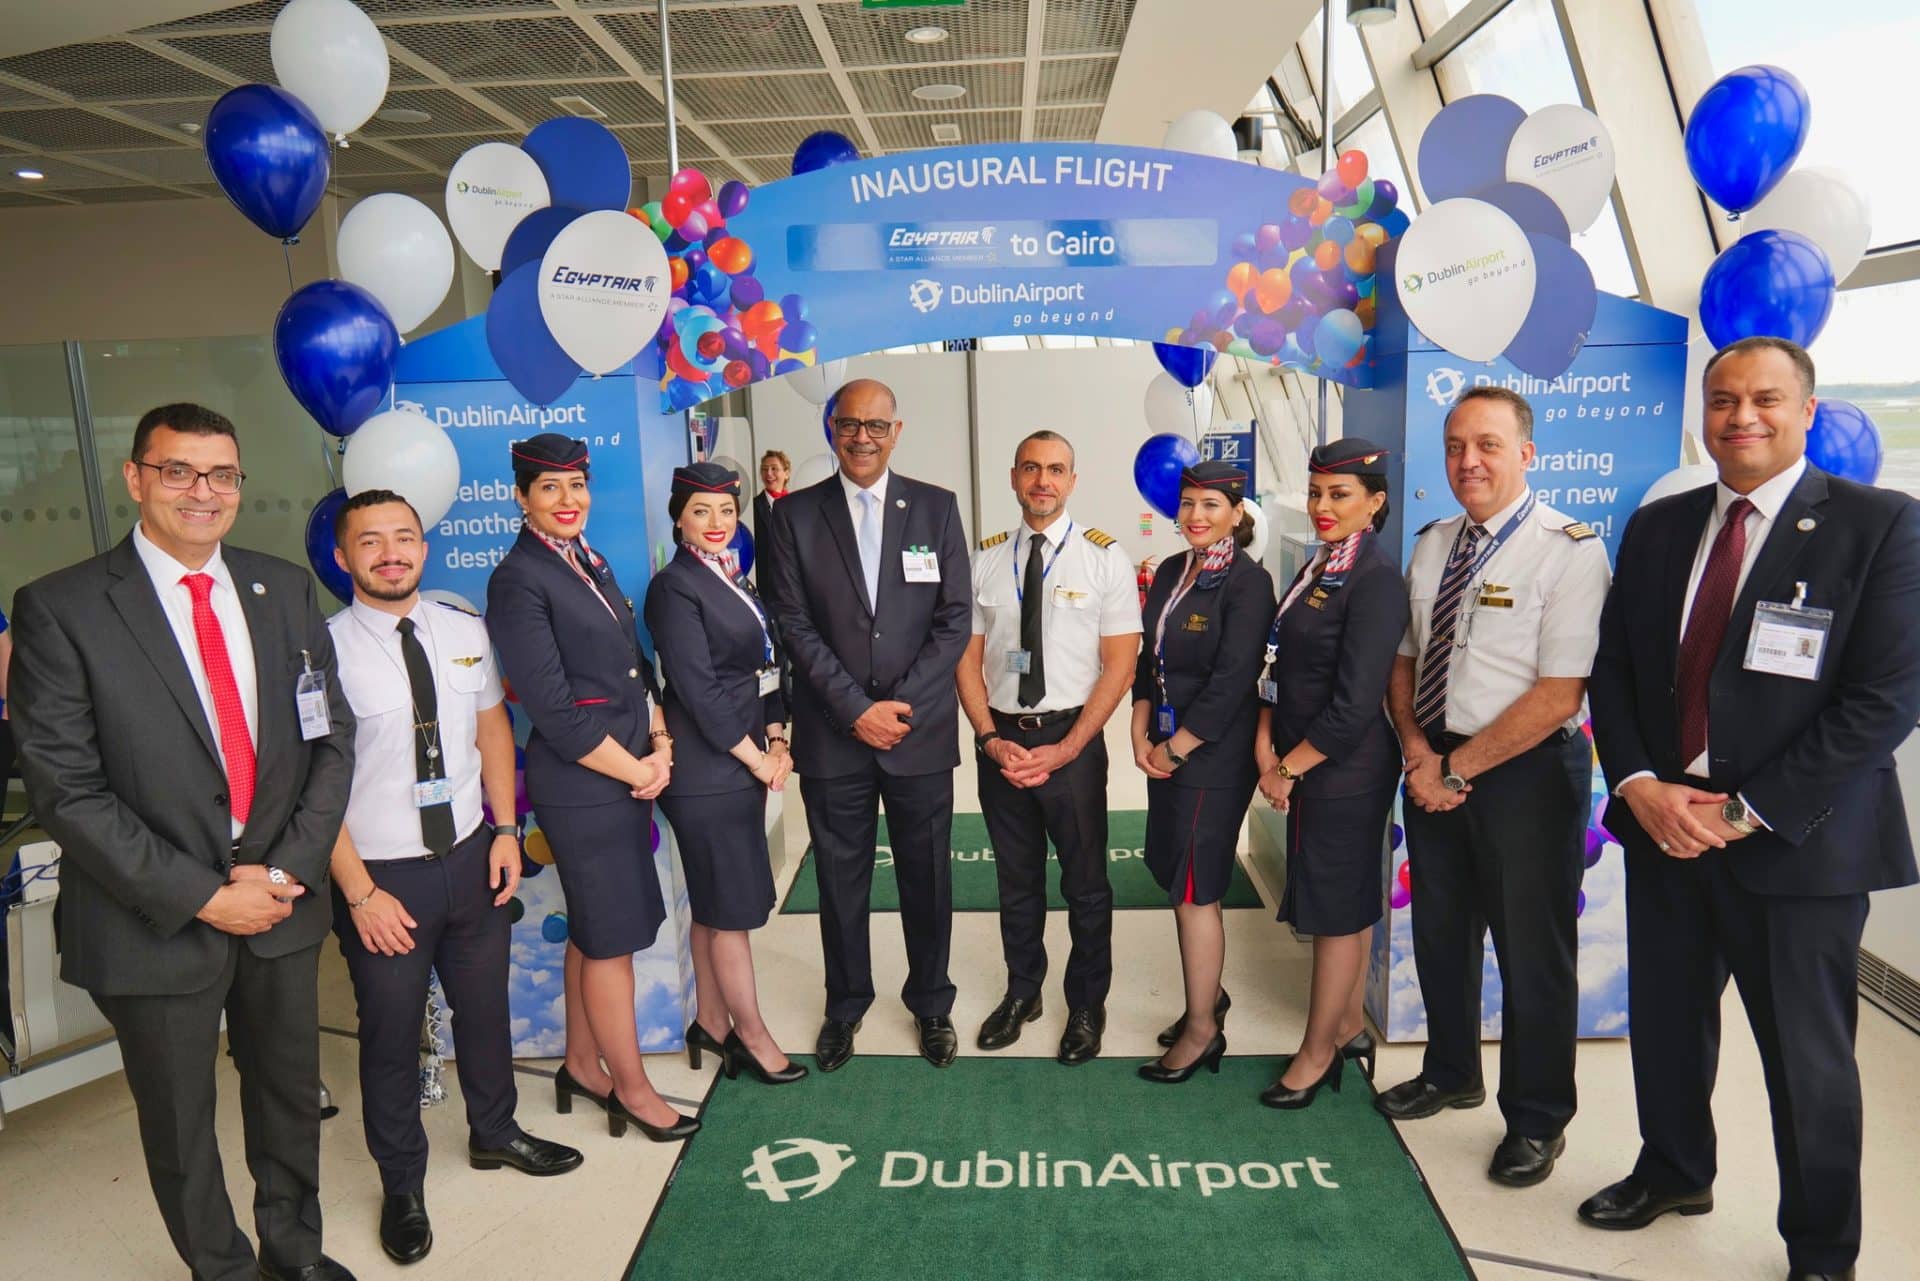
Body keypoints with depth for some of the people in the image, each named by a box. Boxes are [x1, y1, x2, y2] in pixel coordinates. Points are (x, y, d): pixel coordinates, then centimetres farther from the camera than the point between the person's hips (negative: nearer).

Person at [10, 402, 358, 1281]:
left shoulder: (286, 589, 1)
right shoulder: (59, 608, -11)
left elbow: (331, 741, 2)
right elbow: (66, 790, -14)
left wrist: (284, 870, -9)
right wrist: (203, 897, -15)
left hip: (282, 904, 4)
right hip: (158, 925, -3)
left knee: (291, 1094, 21)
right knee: (179, 1125, 16)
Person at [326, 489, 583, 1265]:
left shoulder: (465, 632, -1)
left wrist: (506, 830, 0)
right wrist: (360, 893, -13)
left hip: (471, 857, 4)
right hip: (382, 876, -4)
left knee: (485, 1007, 21)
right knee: (391, 1034, 14)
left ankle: (494, 1134, 47)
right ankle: (401, 1186, 38)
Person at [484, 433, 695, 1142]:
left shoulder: (590, 564, 12)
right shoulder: (518, 580, -14)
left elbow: (635, 665, 15)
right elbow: (555, 710, -17)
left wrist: (661, 744, 1)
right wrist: (638, 771, -11)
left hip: (629, 777, 8)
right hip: (579, 784, -8)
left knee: (593, 929, 19)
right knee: (612, 938, 4)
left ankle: (581, 1063, 36)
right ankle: (631, 1087, 22)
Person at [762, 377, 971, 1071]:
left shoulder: (937, 507, 3)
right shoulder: (795, 513, 1)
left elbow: (954, 618, -1)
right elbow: (795, 623, -4)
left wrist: (901, 706, -10)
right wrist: (857, 709, -12)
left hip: (921, 731, 0)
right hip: (832, 734, 0)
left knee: (927, 878, 12)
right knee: (840, 879, 12)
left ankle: (931, 1002, 32)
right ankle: (845, 1005, 32)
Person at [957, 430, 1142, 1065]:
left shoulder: (1105, 558, -5)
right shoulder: (985, 560, 4)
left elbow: (1119, 664, -7)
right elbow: (968, 657, 5)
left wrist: (1065, 750, -14)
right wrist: (991, 738, -9)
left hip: (1072, 738, -3)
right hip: (1000, 739, 3)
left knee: (1085, 882, 10)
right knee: (1016, 879, 18)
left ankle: (1087, 1005, 32)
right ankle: (1022, 993, 38)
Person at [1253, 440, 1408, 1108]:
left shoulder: (1375, 581, -17)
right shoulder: (1317, 569, 10)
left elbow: (1356, 703, -20)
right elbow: (1283, 665, 12)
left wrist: (1289, 767, -13)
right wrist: (1266, 739, -2)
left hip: (1345, 769, -8)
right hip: (1300, 764, 8)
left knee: (1337, 905, 5)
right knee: (1344, 899, 19)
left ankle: (1318, 1052, 20)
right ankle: (1351, 1027, 35)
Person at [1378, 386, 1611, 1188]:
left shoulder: (1569, 550, -14)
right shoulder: (1431, 548, 7)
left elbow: (1558, 695, -20)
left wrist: (1459, 767, -15)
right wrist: (1418, 751, -6)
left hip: (1526, 771, -6)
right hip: (1434, 767, 6)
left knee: (1531, 948, 7)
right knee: (1440, 933, 19)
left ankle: (1536, 1121, 29)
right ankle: (1451, 1074, 43)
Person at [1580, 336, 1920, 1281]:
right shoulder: (1657, 526, 7)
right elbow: (1612, 669, 7)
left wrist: (1749, 811, -16)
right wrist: (1638, 784, -8)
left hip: (1797, 842, -4)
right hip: (1661, 825, 5)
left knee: (1806, 1057, 10)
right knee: (1665, 1021, 18)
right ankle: (1674, 1173, 43)